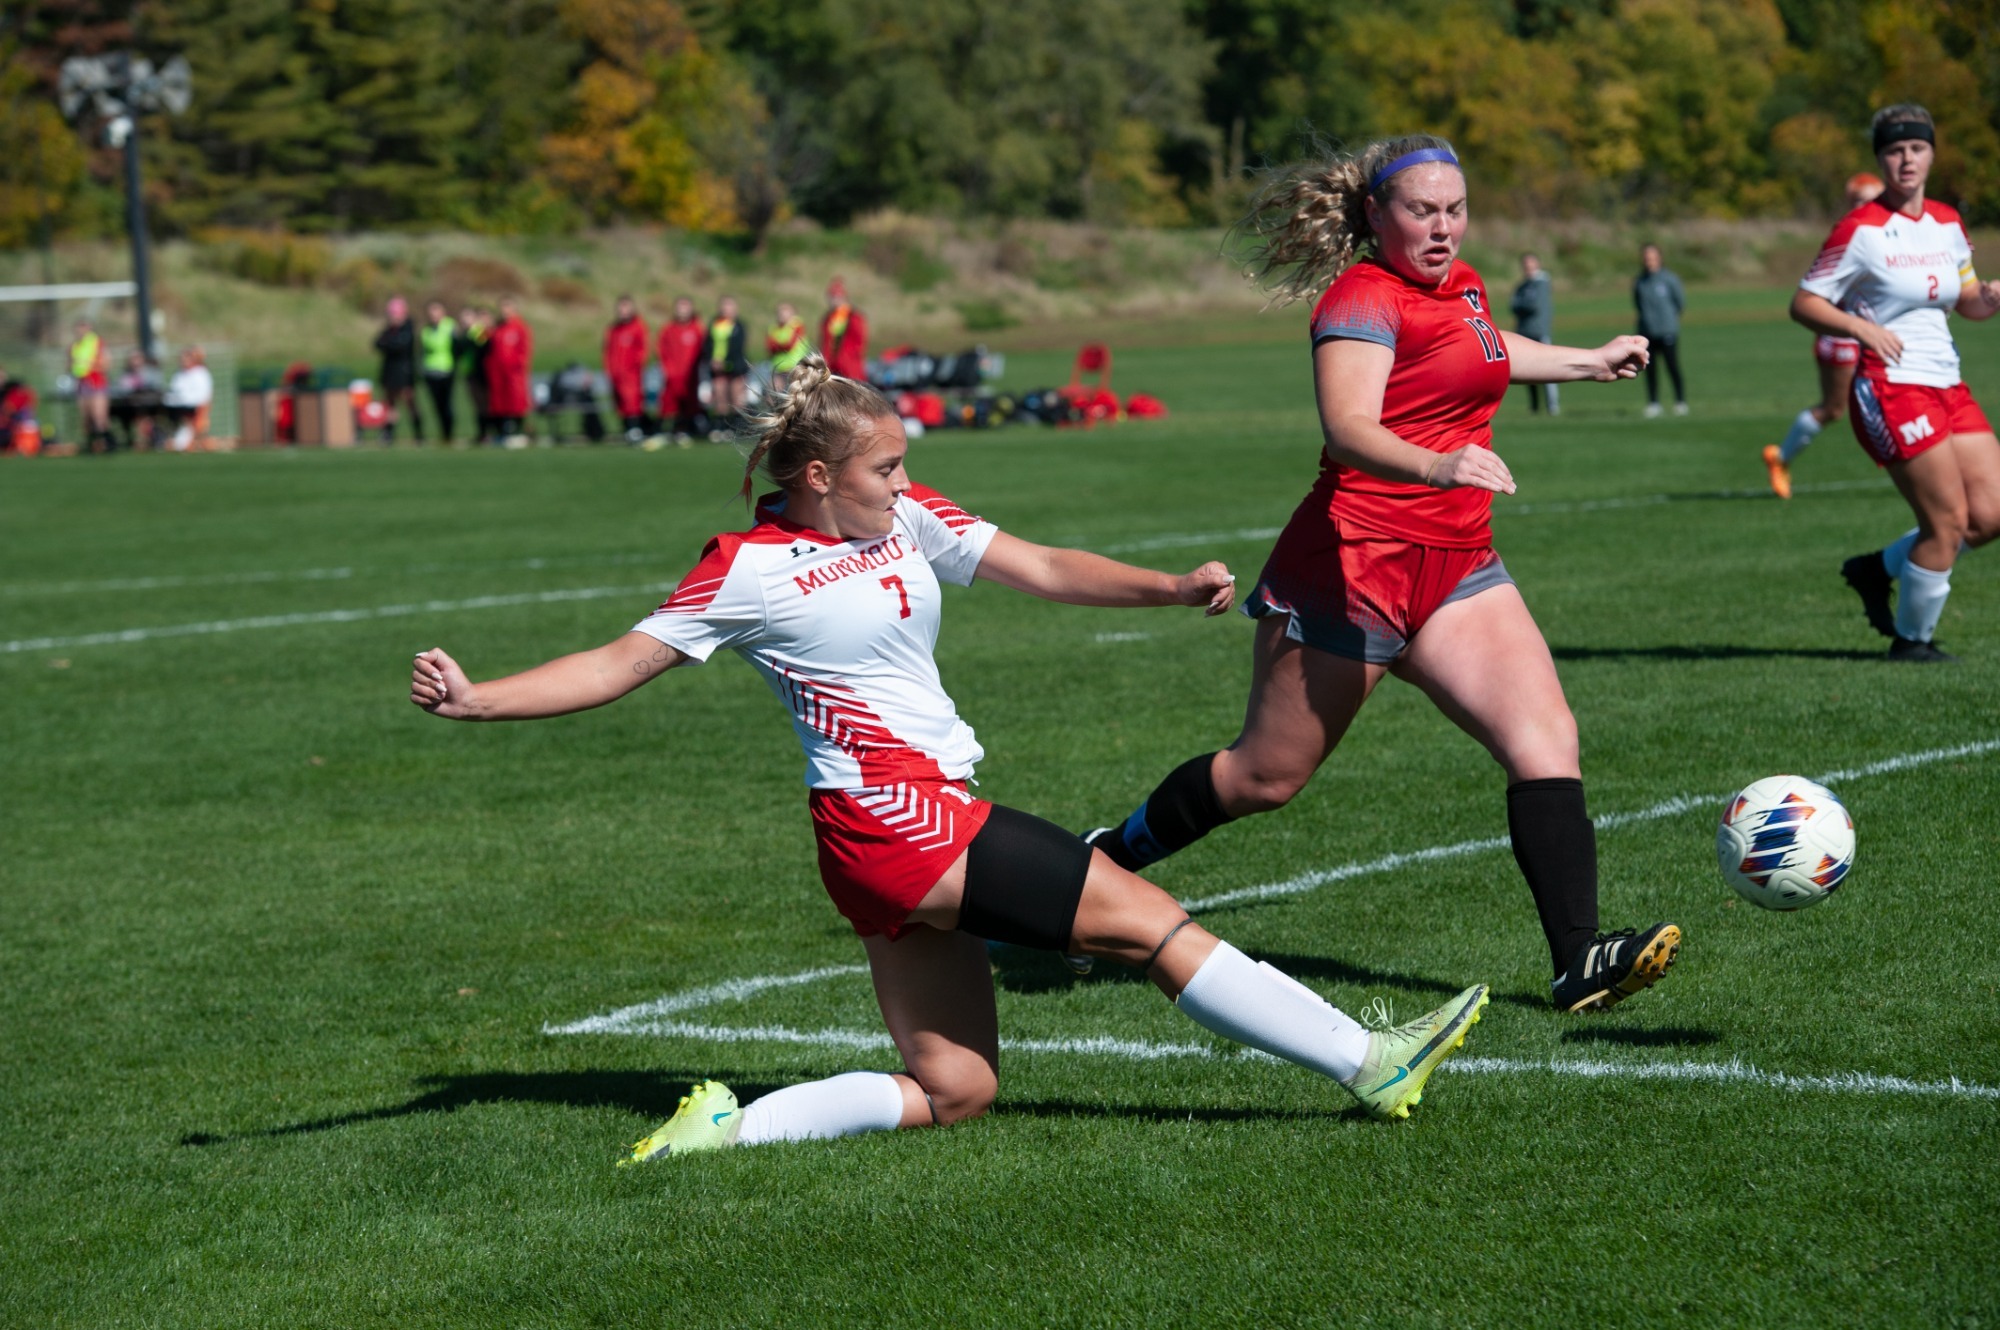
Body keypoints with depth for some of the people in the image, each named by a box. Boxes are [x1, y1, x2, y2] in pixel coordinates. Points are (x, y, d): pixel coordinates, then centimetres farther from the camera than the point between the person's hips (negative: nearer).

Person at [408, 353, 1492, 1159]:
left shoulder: (905, 517, 11)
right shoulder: (749, 570, -7)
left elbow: (1042, 569, 7)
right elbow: (620, 663, -3)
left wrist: (1172, 587, -7)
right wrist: (475, 701, -13)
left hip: (925, 822, 9)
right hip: (894, 814, -9)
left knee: (954, 1090, 7)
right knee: (1149, 920, -9)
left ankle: (731, 1128, 5)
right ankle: (1373, 1065, -4)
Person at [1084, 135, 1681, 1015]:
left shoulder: (1461, 284, 13)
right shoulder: (1364, 299, -14)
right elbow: (1348, 428, -31)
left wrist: (1589, 363, 47)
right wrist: (1438, 465, -49)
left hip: (1457, 569, 7)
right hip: (1354, 561, -7)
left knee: (1545, 738, -12)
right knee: (1267, 776, 4)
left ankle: (1579, 960, -18)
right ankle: (1106, 860, 28)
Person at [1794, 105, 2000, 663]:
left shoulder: (1947, 223, 10)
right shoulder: (1862, 229, -10)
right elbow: (1803, 303, -8)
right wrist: (1861, 327, -24)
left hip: (1947, 386, 7)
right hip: (1890, 388, -7)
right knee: (1948, 521, -9)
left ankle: (1878, 569, 21)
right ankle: (1911, 638, 12)